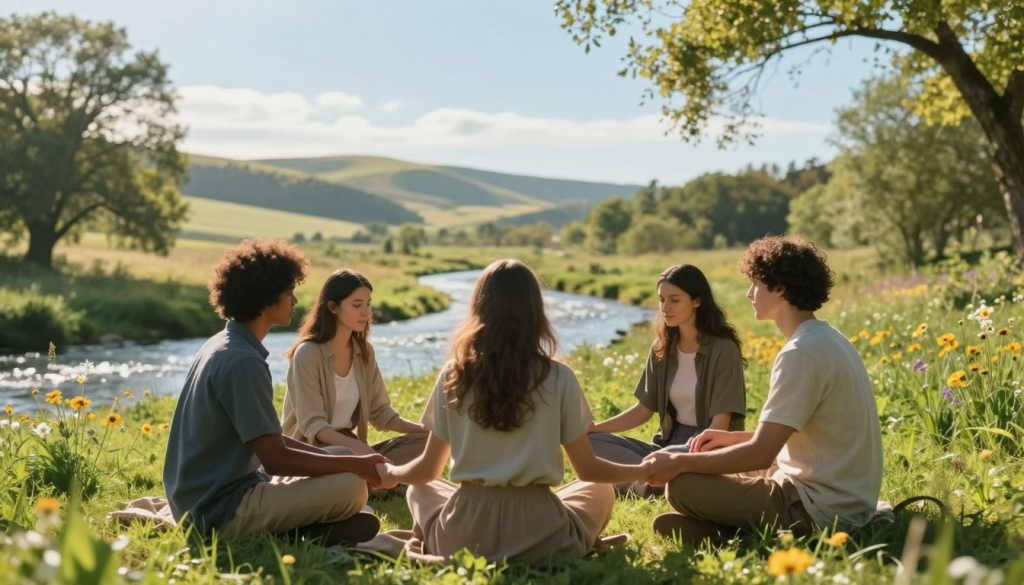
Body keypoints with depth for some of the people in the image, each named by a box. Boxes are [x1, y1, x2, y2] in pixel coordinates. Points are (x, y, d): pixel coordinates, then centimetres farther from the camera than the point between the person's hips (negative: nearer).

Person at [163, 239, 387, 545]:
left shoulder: (221, 347, 11)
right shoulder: (243, 361, -20)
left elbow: (267, 440, 15)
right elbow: (275, 459, -21)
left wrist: (342, 459, 7)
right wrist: (356, 464, -12)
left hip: (200, 503, 10)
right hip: (223, 511, -10)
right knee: (351, 486, -17)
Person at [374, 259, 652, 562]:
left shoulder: (454, 375, 0)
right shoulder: (558, 378, -5)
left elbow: (427, 470, 9)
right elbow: (588, 469, 4)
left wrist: (390, 473, 32)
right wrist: (643, 470, 22)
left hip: (463, 539, 1)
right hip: (539, 540, -1)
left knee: (421, 490, 33)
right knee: (601, 491, 28)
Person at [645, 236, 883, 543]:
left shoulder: (801, 353, -22)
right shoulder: (828, 339, 10)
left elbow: (760, 454, -23)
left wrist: (679, 462, -13)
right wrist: (733, 437, 13)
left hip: (822, 509, -10)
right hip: (846, 497, 10)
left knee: (683, 485, -13)